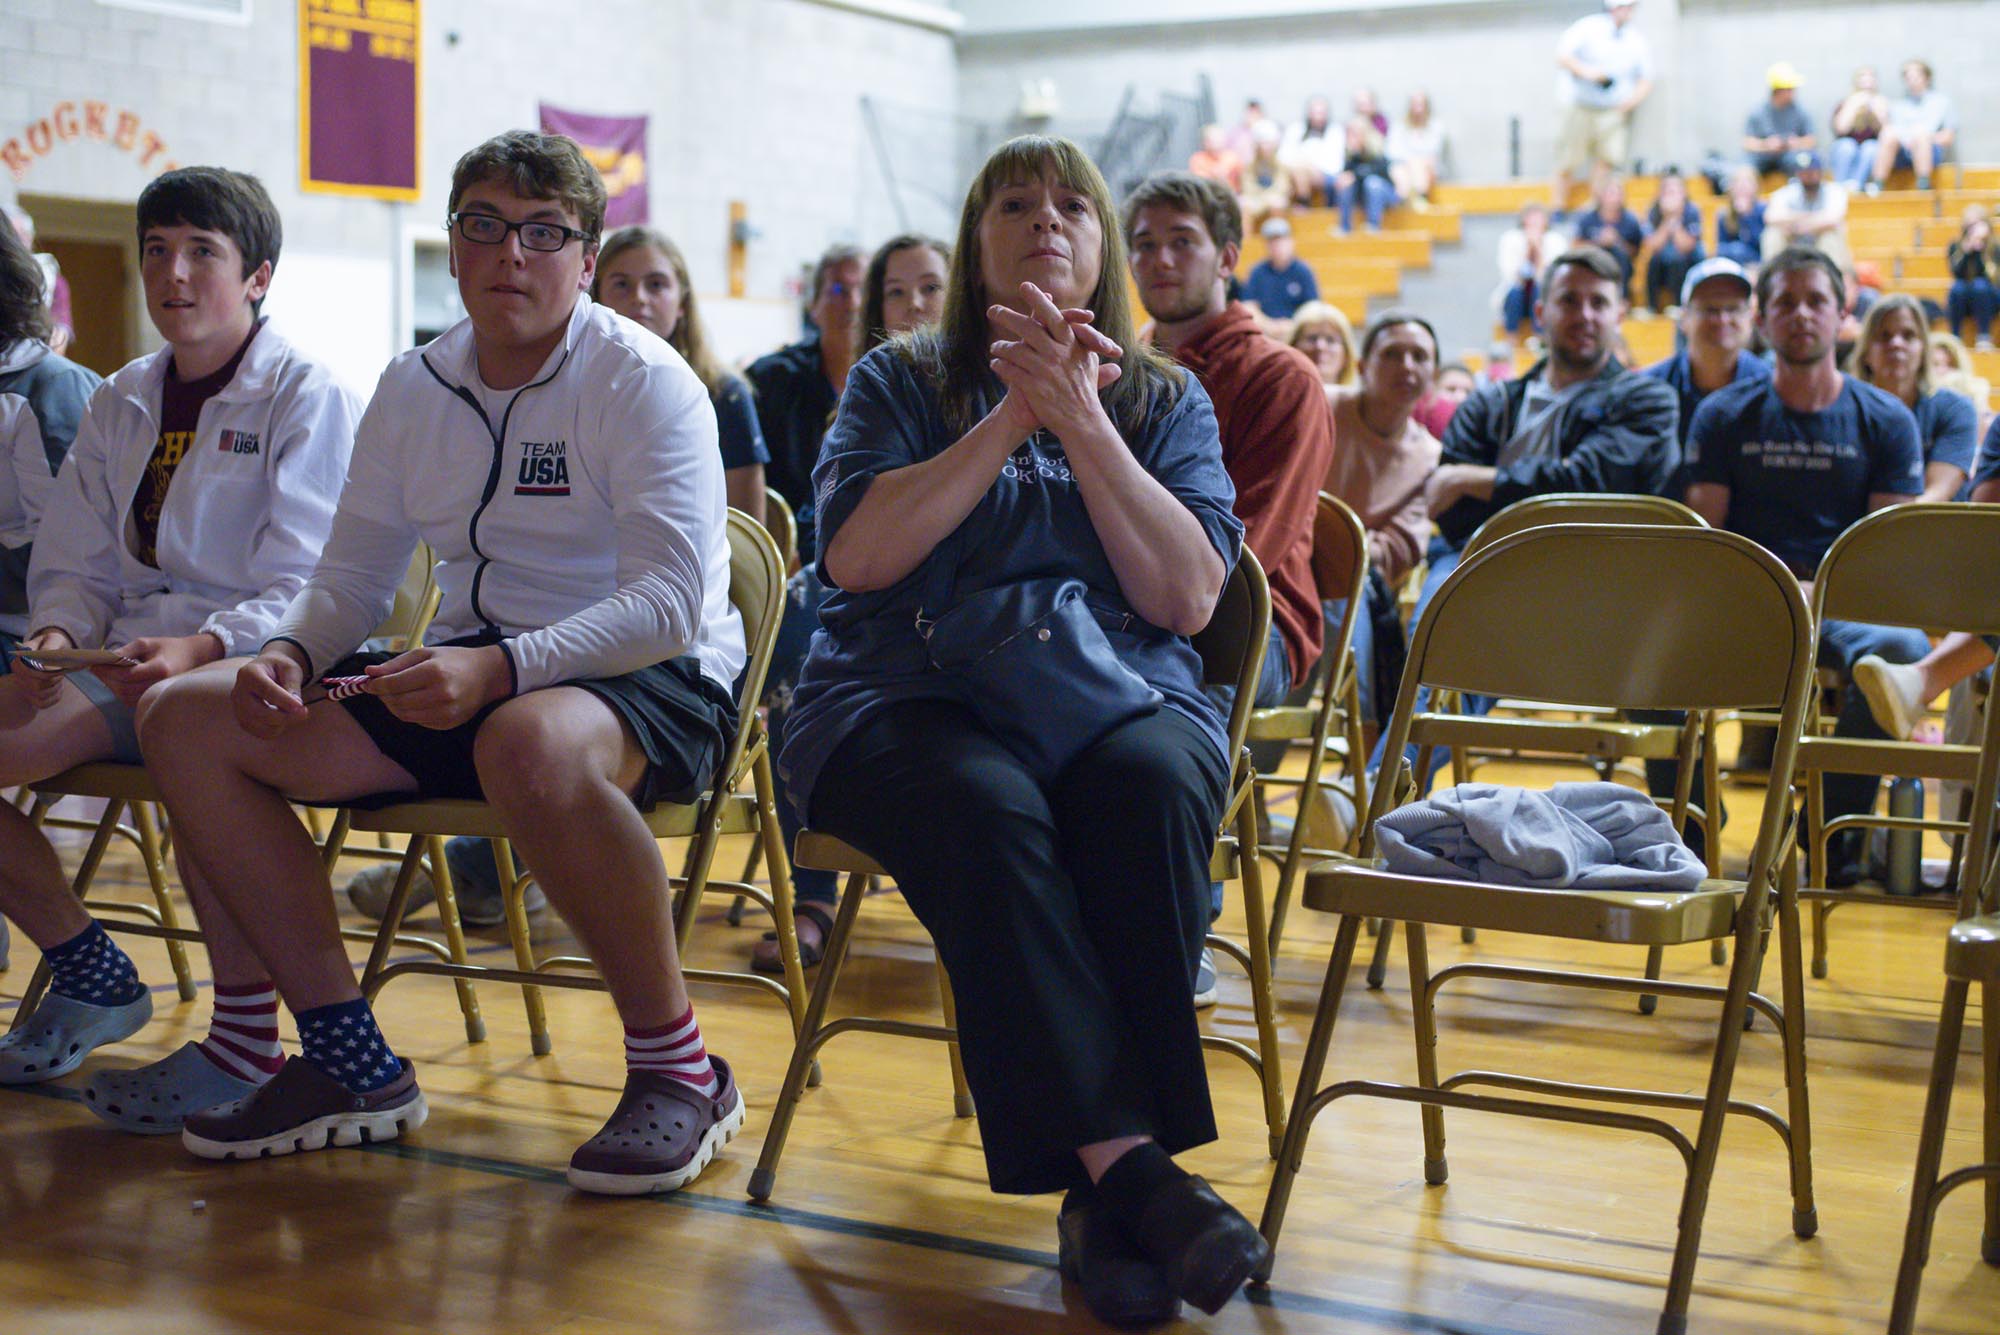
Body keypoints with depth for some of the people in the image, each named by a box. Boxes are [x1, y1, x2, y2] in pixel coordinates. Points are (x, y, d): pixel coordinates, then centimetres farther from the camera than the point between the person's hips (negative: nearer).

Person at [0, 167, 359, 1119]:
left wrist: (202, 650, -30)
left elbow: (305, 588, -12)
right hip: (129, 659, 7)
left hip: (254, 662, -7)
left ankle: (246, 1039, -30)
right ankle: (92, 977, 5)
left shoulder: (307, 398, -2)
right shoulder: (119, 405, 18)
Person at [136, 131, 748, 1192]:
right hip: (469, 676, 7)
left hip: (651, 681, -7)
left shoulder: (644, 383, -9)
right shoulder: (412, 389, 11)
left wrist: (498, 668, -33)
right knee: (186, 720, -6)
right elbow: (353, 574, 14)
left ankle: (676, 1065, -22)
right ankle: (348, 1058, -4)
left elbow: (670, 604, -20)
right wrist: (289, 653, -9)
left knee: (533, 744, -44)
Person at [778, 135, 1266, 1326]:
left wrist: (1081, 422, -7)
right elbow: (857, 556, -2)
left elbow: (1189, 596, 1)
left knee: (1148, 786, -35)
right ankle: (1128, 1165, -39)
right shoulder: (903, 382, 16)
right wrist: (1011, 420, -6)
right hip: (916, 696, -1)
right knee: (984, 806, -36)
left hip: (1124, 690, 1)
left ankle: (1101, 1183, -34)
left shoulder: (1166, 400, 18)